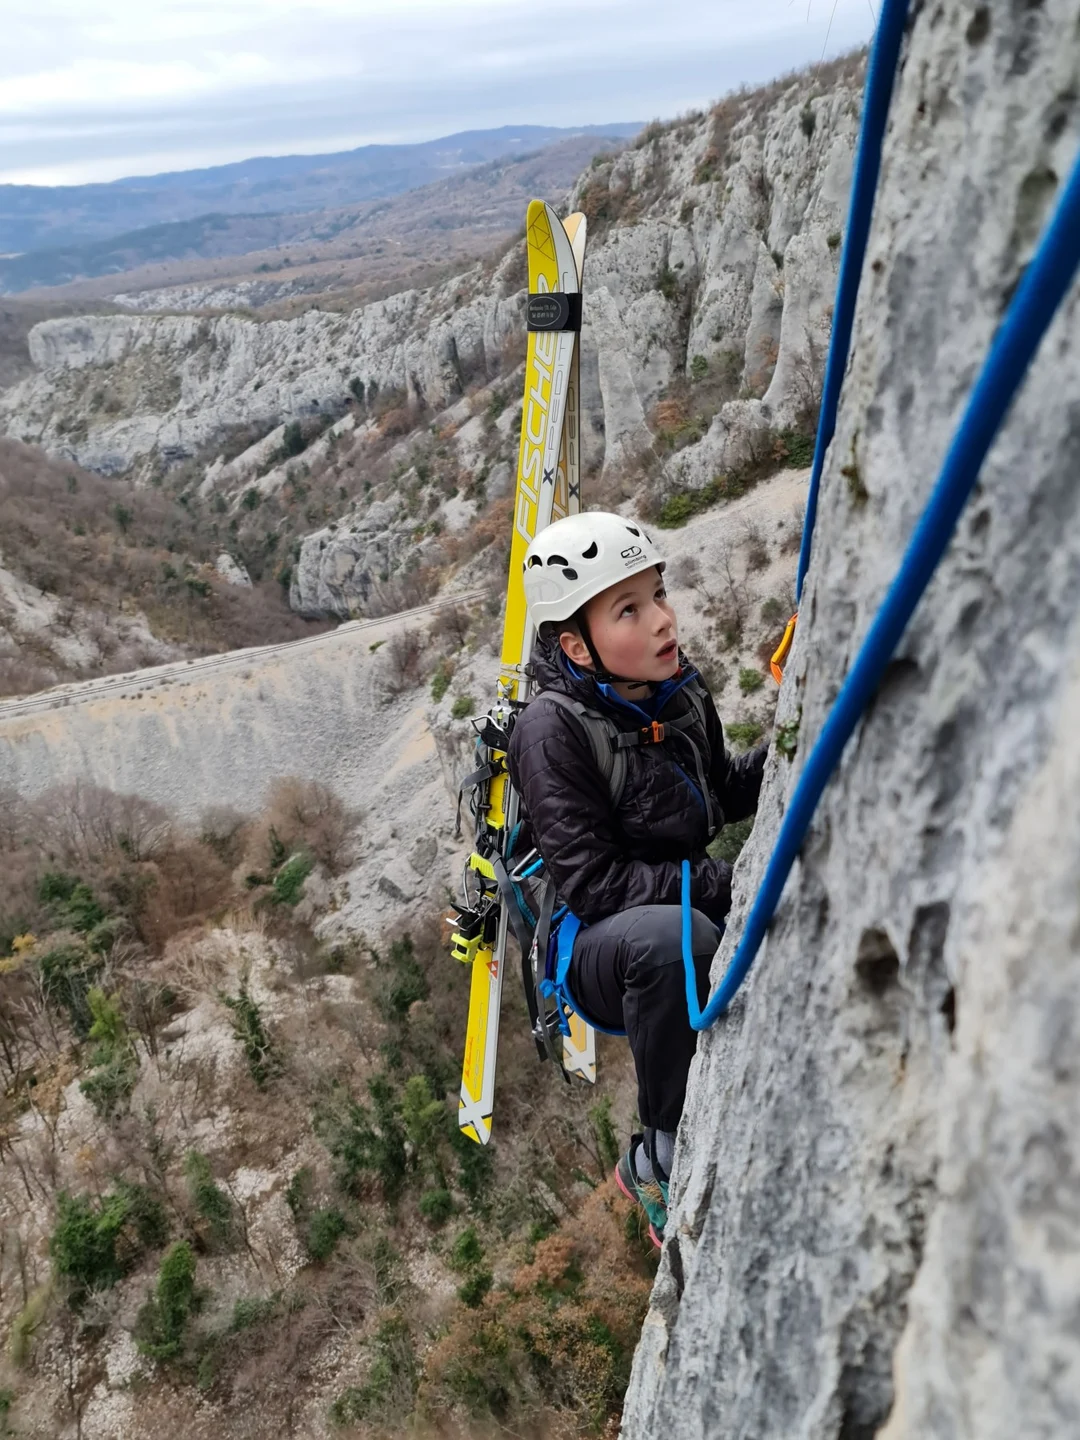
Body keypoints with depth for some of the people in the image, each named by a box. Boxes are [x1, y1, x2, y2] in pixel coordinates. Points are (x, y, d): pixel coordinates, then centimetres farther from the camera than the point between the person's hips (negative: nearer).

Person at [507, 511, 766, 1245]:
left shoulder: (677, 686, 1)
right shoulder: (555, 727, -19)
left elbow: (721, 793, 16)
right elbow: (592, 883, -22)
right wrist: (725, 884, -26)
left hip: (685, 912, 7)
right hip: (593, 950, -7)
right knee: (671, 936, -39)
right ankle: (662, 1161, -14)